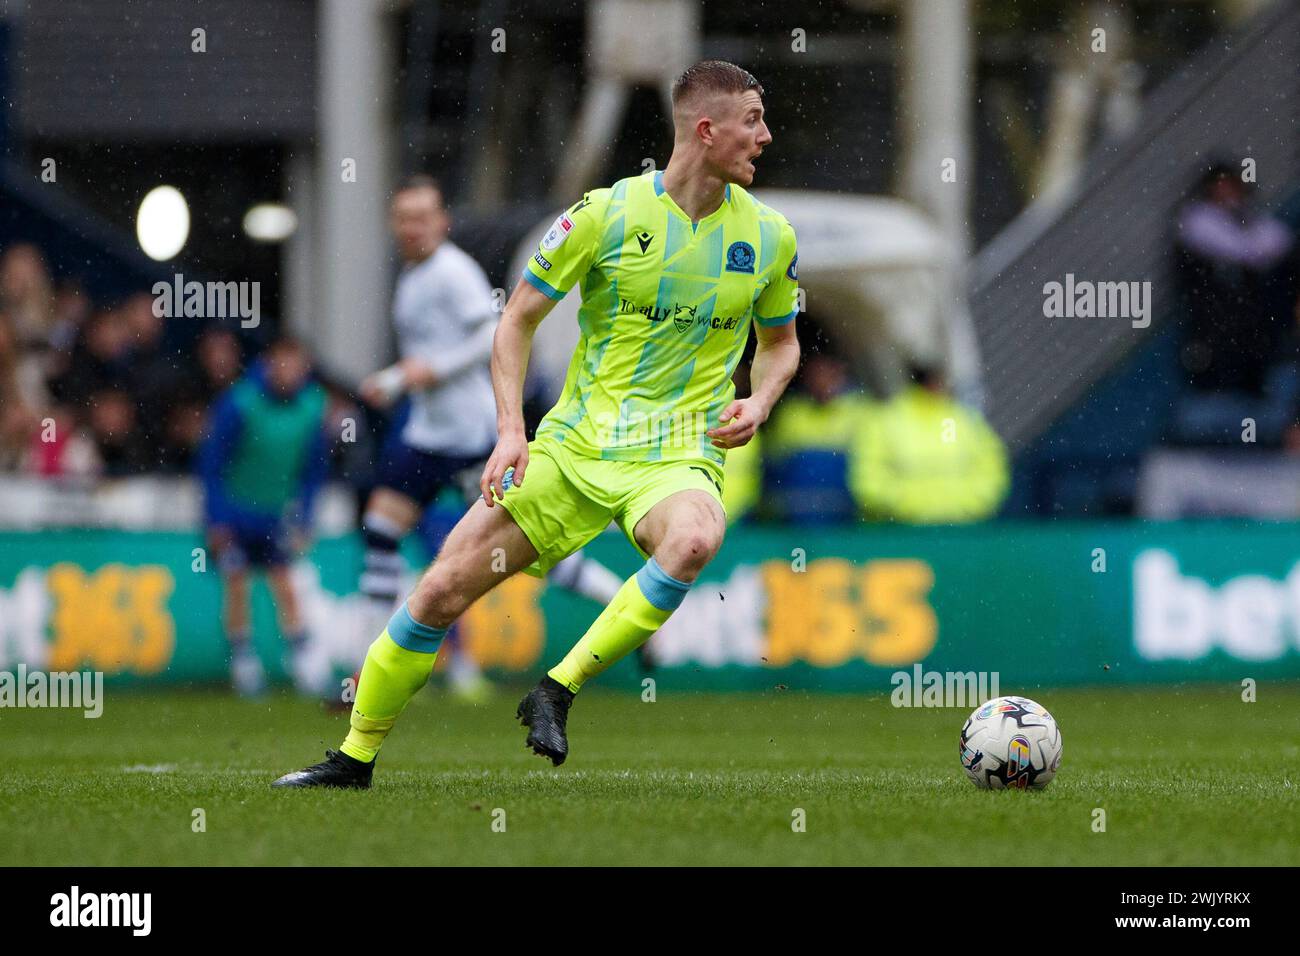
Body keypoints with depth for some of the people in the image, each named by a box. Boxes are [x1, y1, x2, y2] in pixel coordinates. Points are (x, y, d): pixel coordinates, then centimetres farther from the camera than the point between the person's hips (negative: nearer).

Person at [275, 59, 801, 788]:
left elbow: (781, 341, 20)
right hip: (575, 445, 0)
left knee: (693, 539, -37)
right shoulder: (608, 213, -6)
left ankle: (557, 692, -23)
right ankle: (356, 757, 15)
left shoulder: (771, 237, 2)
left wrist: (758, 405, -1)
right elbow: (519, 318, 2)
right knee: (444, 589, -5)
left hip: (679, 454, 0)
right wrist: (511, 430, -9)